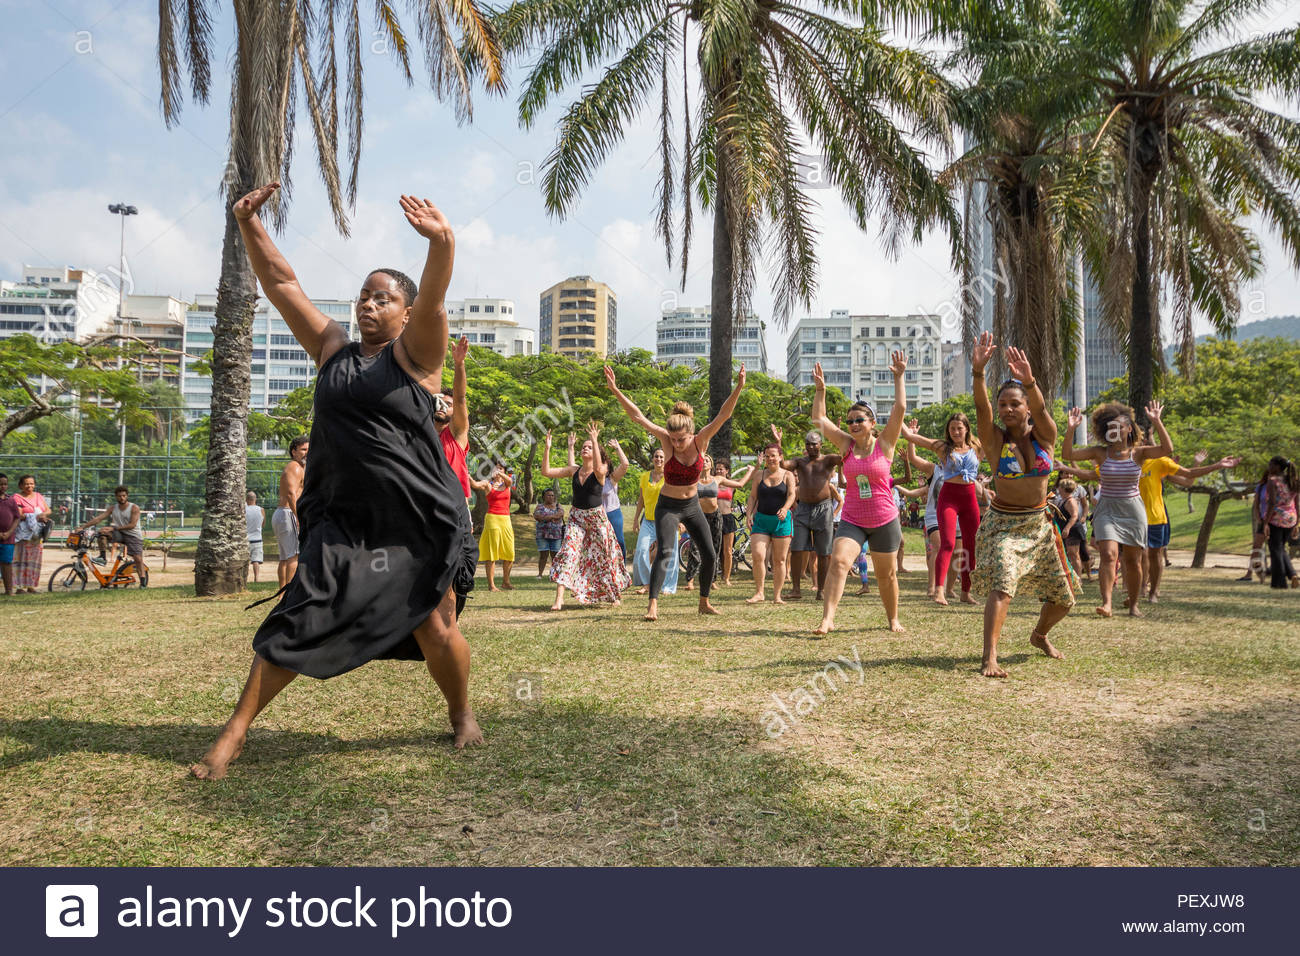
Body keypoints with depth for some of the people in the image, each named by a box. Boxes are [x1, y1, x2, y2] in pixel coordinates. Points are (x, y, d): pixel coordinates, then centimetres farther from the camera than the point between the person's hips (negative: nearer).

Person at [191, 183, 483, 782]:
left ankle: (462, 718, 25)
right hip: (344, 522, 4)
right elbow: (282, 284, 11)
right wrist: (249, 225, 0)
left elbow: (433, 298, -20)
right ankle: (234, 732, 9)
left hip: (420, 519, -3)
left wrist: (441, 242, -39)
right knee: (298, 623, 0)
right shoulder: (332, 350, 12)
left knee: (434, 627, 1)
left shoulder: (415, 354, -1)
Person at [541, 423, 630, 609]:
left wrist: (595, 441, -37)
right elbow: (546, 471, 1)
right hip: (576, 518, 3)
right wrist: (547, 448, -9)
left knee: (604, 556, 7)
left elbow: (598, 468, -35)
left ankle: (616, 595, 28)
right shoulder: (574, 470, 4)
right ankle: (559, 599, -18)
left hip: (597, 517, -3)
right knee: (568, 553, -14)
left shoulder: (600, 471, -9)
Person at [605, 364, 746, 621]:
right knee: (665, 552, -22)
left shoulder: (701, 441, -14)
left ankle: (704, 602, 25)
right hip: (667, 506, -3)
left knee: (709, 556, 6)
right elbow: (638, 416, -22)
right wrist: (615, 390, -29)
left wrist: (738, 389, -35)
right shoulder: (666, 440, -17)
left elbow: (723, 415, -22)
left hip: (692, 505, 3)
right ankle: (653, 605, -24)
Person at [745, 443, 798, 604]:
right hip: (761, 520, 1)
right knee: (758, 556, -14)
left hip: (782, 521, -1)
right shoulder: (759, 475, 10)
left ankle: (777, 595, 9)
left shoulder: (787, 475, 3)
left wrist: (785, 508, -29)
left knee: (779, 560, 2)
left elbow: (792, 495, -9)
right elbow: (752, 496, 11)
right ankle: (759, 592, -4)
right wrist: (749, 514, -4)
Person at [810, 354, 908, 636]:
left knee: (887, 575, 11)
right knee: (838, 561, -21)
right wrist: (820, 389, 0)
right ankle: (827, 618, -24)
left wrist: (898, 377, -12)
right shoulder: (846, 445, 3)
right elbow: (819, 419, 3)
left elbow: (900, 409, -12)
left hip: (885, 521, -1)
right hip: (852, 520, 1)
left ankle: (893, 618, 32)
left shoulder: (884, 444, -3)